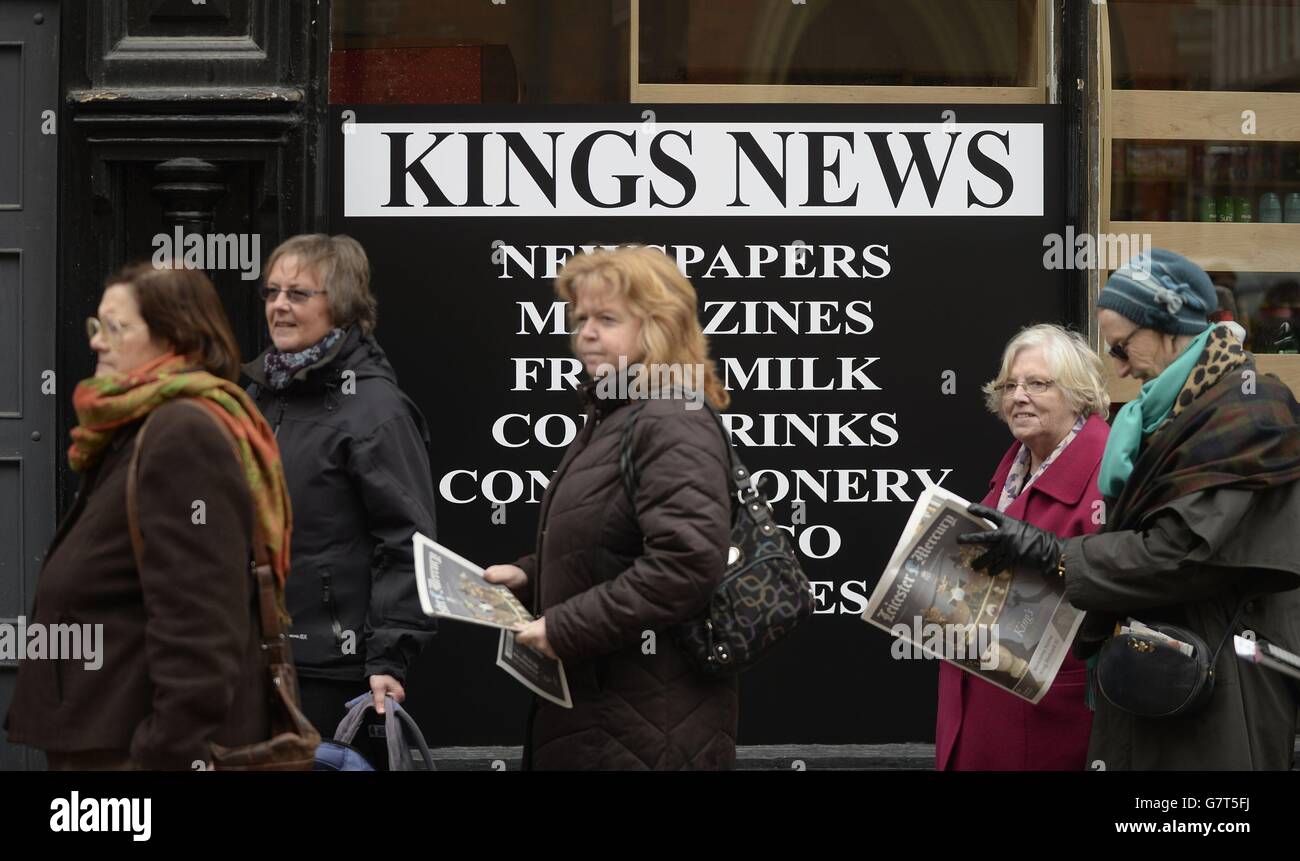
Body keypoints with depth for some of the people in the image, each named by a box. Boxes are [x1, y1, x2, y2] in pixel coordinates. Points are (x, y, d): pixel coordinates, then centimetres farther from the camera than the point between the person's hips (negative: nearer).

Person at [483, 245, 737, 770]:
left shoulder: (673, 426, -17)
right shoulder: (611, 418, 17)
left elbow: (688, 562, -29)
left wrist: (567, 628, -24)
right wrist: (529, 577, 9)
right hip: (592, 704, 10)